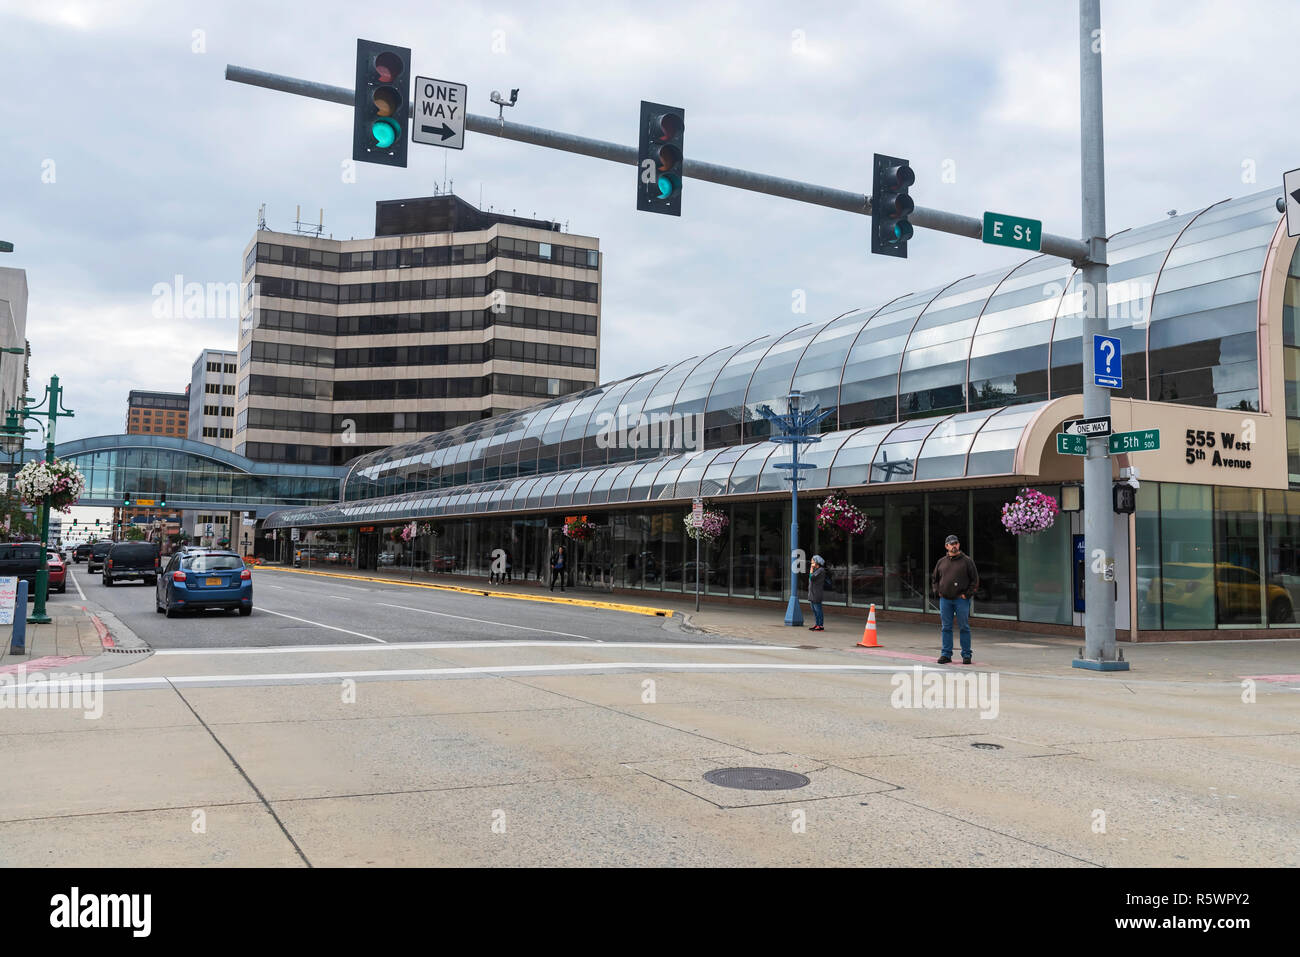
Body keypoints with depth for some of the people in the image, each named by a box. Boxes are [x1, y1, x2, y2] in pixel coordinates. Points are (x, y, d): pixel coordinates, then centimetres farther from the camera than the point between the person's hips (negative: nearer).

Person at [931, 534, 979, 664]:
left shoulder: (967, 561, 2)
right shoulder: (941, 562, 12)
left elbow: (975, 580, 1)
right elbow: (934, 579, 22)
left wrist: (967, 594, -7)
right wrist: (938, 592, 7)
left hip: (961, 600, -3)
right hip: (945, 600, 3)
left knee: (964, 627, 0)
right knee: (946, 628, 5)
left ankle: (966, 655, 6)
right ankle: (946, 654, 11)